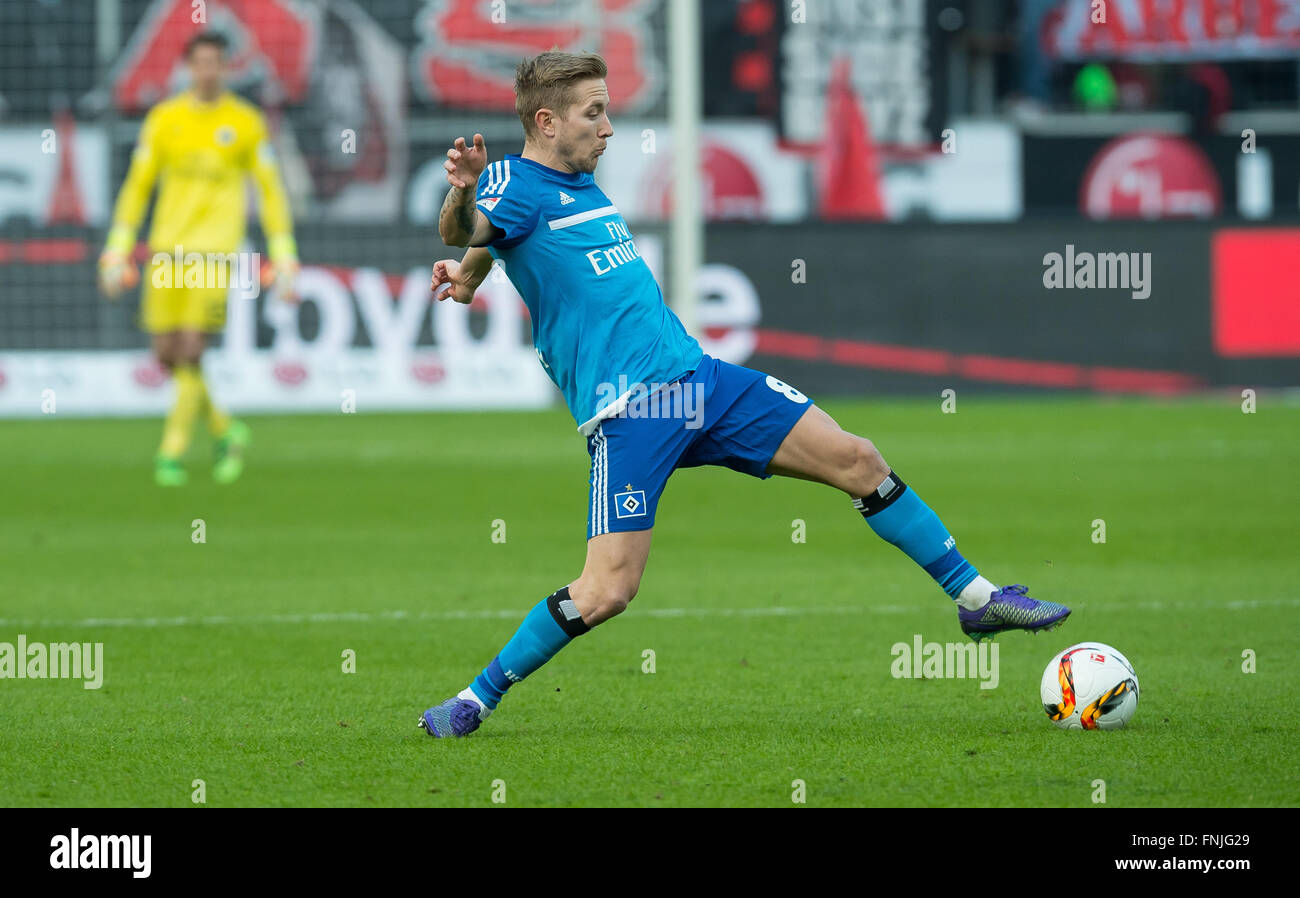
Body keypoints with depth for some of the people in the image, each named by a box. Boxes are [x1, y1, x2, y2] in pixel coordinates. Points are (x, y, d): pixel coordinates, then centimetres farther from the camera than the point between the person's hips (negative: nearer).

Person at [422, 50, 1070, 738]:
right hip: (626, 410, -8)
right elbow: (461, 232, -30)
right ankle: (475, 702, 1)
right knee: (607, 590, -17)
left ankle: (975, 597, 17)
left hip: (696, 376, 8)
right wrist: (461, 194, -51)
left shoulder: (582, 184, 18)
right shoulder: (515, 184, -7)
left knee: (857, 461, 5)